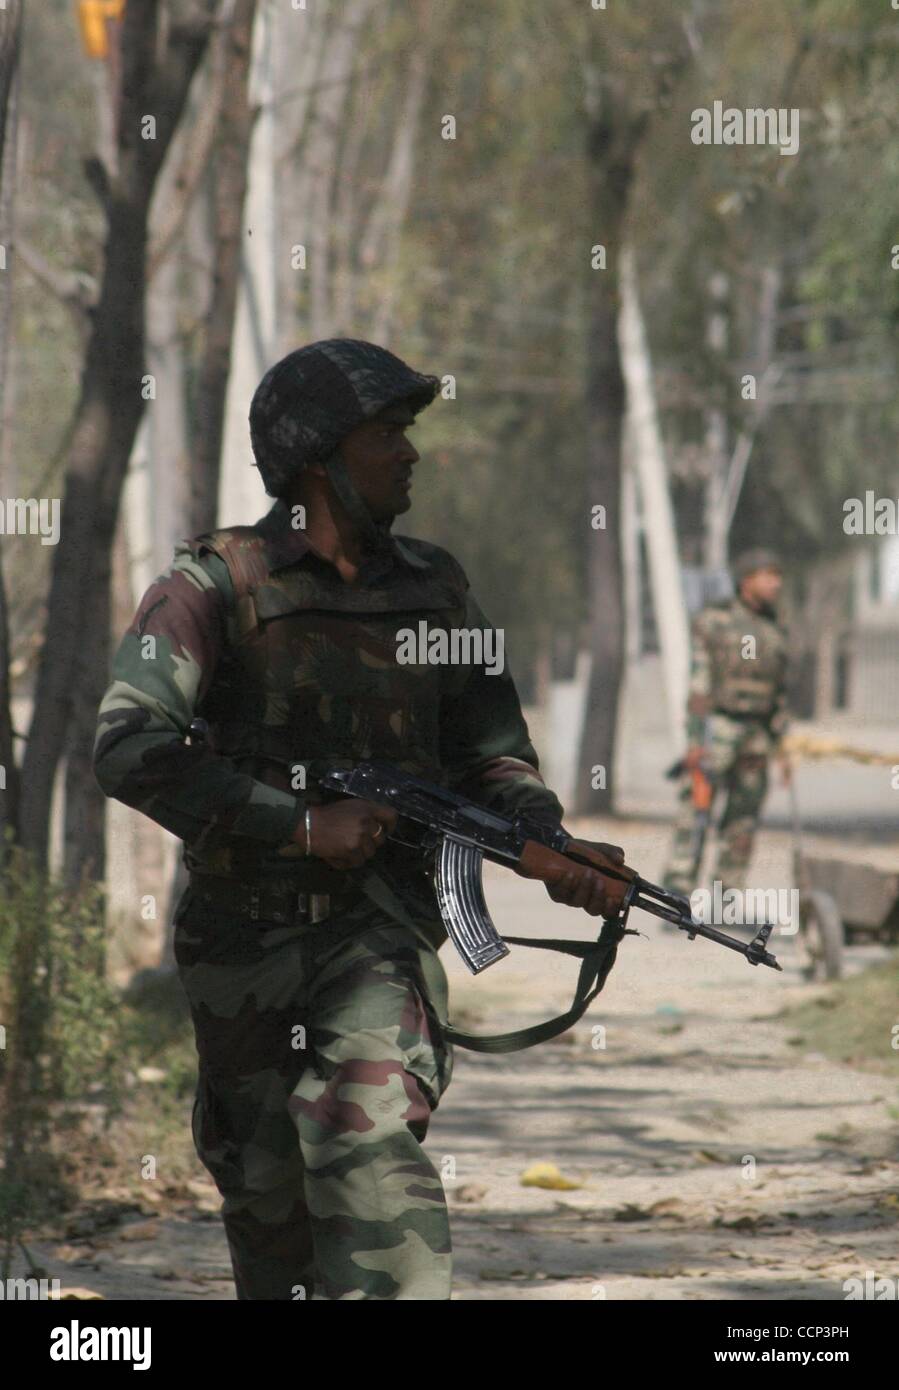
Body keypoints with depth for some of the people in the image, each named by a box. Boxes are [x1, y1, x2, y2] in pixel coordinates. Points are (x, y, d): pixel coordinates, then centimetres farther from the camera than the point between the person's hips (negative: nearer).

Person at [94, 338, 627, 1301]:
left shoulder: (430, 590, 7)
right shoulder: (214, 588, -7)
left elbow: (491, 760, 10)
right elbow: (130, 747, -19)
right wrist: (300, 824, -21)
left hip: (377, 930, 1)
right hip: (245, 937, -1)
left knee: (371, 1142, -21)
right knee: (265, 1190, 11)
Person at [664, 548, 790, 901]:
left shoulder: (774, 632, 14)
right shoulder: (714, 621, -4)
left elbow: (779, 693, 18)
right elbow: (699, 681, -8)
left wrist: (781, 746, 14)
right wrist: (695, 737, -15)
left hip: (755, 737, 6)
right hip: (716, 728, -6)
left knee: (743, 819, 5)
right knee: (696, 806, -11)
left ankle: (729, 895, 10)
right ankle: (679, 883, -14)